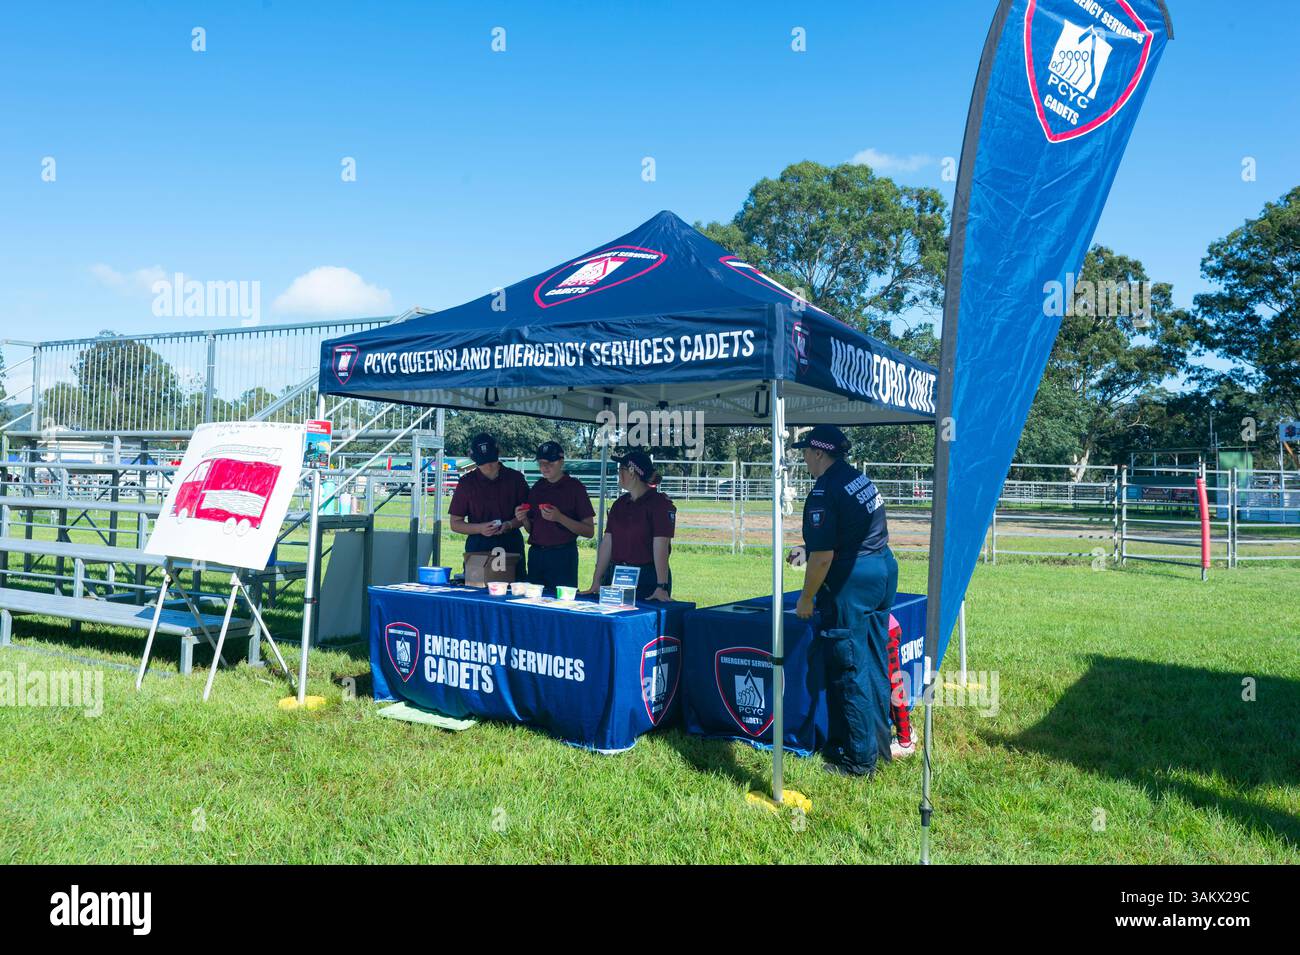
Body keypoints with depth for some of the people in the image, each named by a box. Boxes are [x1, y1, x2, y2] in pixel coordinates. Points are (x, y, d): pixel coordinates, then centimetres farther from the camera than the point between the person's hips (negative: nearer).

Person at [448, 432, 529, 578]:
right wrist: (480, 528, -11)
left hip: (511, 544, 0)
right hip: (478, 546, 0)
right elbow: (455, 524, 5)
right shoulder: (466, 483, 4)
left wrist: (510, 525, -11)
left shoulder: (515, 478, 5)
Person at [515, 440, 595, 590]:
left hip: (563, 555, -5)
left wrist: (559, 518, -20)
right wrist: (523, 519, -3)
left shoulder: (574, 487, -4)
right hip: (536, 554, 5)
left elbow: (589, 531, -8)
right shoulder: (537, 488, 11)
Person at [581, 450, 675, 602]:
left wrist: (662, 587, -23)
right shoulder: (619, 504, 11)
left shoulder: (660, 504, -9)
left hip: (648, 579, -6)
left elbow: (661, 548, -17)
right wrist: (596, 582, 3)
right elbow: (607, 543, 8)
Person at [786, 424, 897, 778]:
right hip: (884, 569, 10)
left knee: (850, 669, 1)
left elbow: (824, 556, -18)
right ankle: (880, 744, 29)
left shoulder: (824, 492, -16)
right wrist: (807, 551, 31)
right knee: (875, 662, 17)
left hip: (852, 581, -9)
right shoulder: (860, 477, 13)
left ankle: (859, 758, 9)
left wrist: (806, 599, -7)